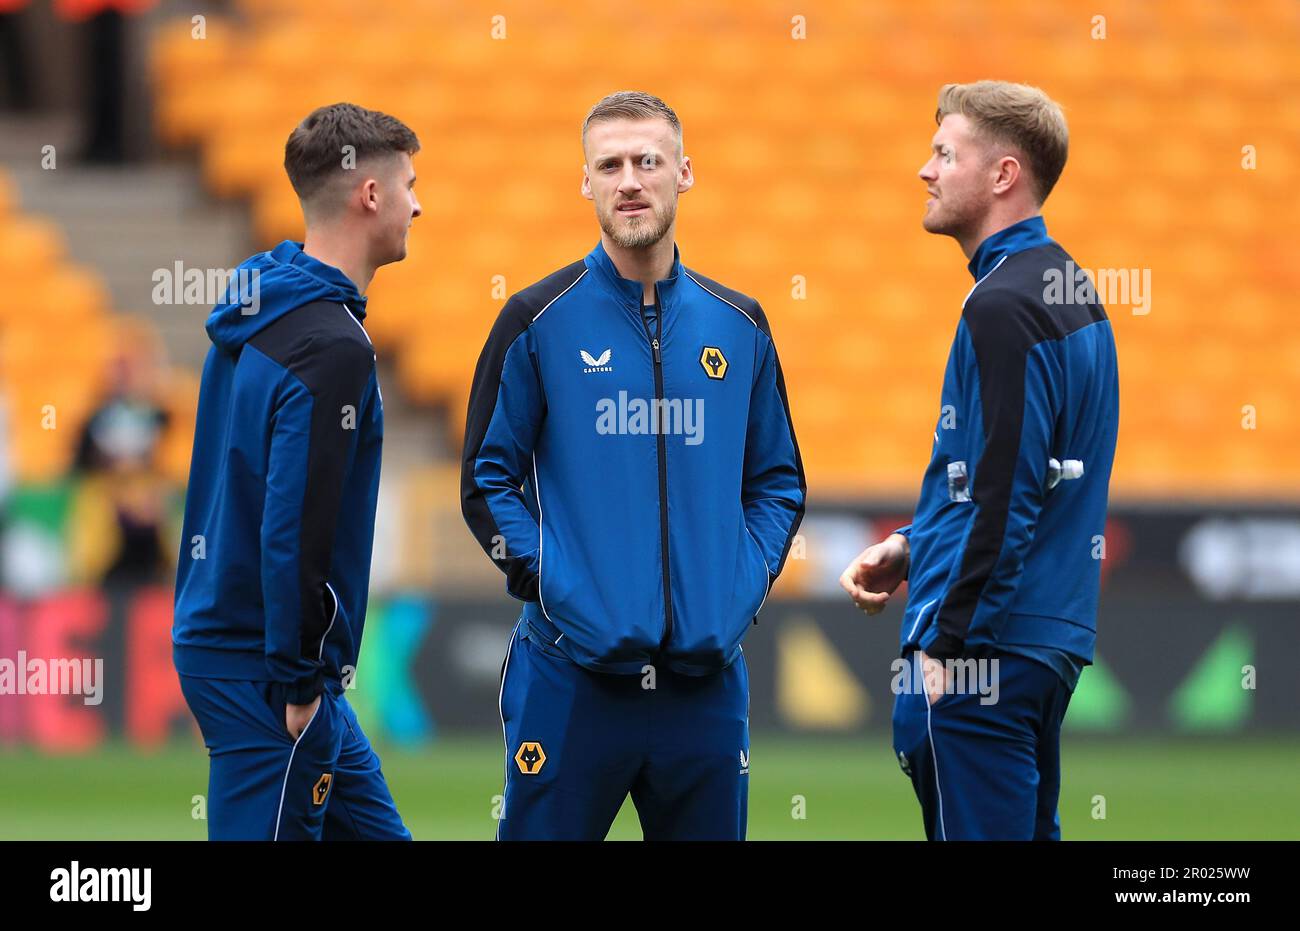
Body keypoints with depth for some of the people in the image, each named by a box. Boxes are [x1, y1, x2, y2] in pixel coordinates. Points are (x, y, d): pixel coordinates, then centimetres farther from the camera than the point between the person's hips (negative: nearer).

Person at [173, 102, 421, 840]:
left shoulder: (254, 317, 11)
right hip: (263, 668, -10)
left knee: (372, 830, 13)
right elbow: (295, 526, -23)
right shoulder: (332, 345, -18)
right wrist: (299, 682, -17)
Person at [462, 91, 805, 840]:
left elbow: (779, 481, 16)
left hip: (707, 677, 3)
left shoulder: (740, 326, 10)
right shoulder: (540, 320, 0)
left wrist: (749, 580, 2)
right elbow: (487, 479, 1)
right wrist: (545, 577, -10)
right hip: (572, 672, -3)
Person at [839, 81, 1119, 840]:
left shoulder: (1003, 307, -16)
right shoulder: (1067, 287, 15)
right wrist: (912, 548, 15)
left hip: (984, 639, -10)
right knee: (1029, 833, 14)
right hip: (1052, 638, 10)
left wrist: (944, 644, -17)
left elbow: (1004, 497, -20)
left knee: (975, 833, -8)